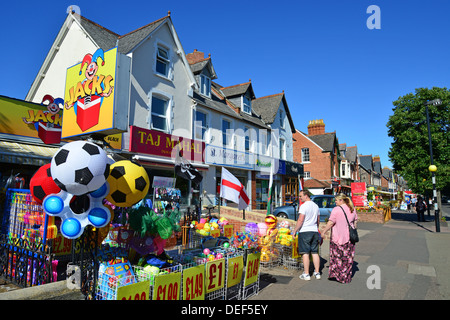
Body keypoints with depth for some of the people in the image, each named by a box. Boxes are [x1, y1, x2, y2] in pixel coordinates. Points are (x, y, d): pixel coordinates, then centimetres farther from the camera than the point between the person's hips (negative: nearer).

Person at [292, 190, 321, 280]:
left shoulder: (303, 206, -12)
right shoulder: (316, 206, 12)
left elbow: (300, 220, -17)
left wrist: (295, 231, -9)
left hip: (305, 232, -7)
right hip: (314, 231, 7)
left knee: (305, 253, -1)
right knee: (315, 253, 12)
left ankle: (306, 274, 3)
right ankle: (317, 273, 18)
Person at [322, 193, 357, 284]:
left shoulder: (336, 209, -15)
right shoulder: (352, 209, 6)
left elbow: (330, 223, -17)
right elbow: (355, 222, 14)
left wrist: (323, 232, -8)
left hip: (338, 237, -6)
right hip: (349, 237, 6)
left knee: (336, 256, 7)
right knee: (348, 257, 12)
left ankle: (335, 274, 10)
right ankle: (346, 277, 19)